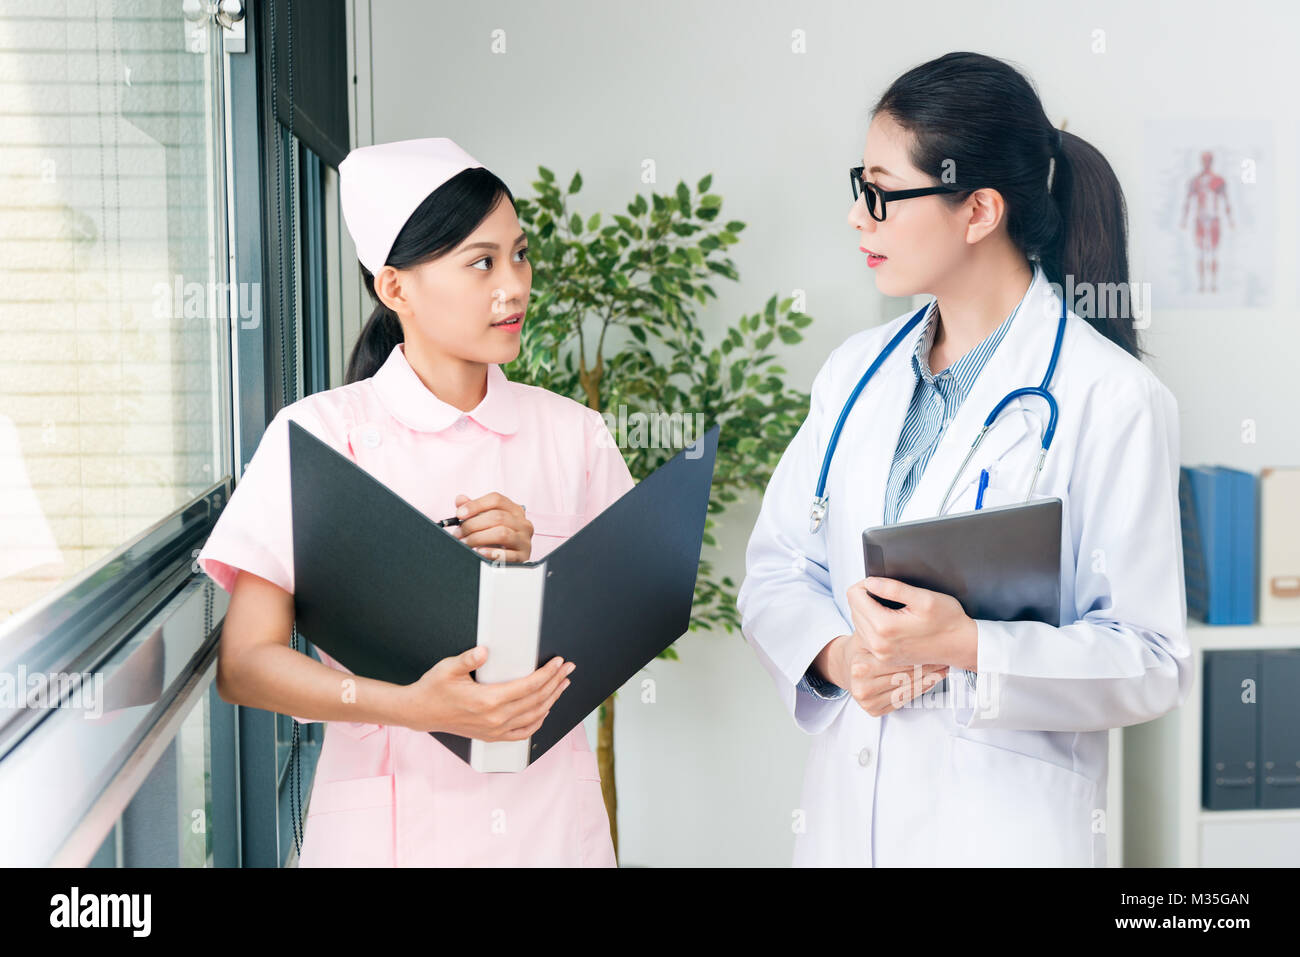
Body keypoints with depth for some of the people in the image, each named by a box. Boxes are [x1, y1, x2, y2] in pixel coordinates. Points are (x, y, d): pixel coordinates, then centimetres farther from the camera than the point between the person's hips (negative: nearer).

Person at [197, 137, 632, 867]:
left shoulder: (573, 435, 2)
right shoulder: (317, 436, -7)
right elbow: (245, 664, -10)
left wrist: (536, 567, -14)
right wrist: (413, 706, -23)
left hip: (551, 814, 3)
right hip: (387, 823, -2)